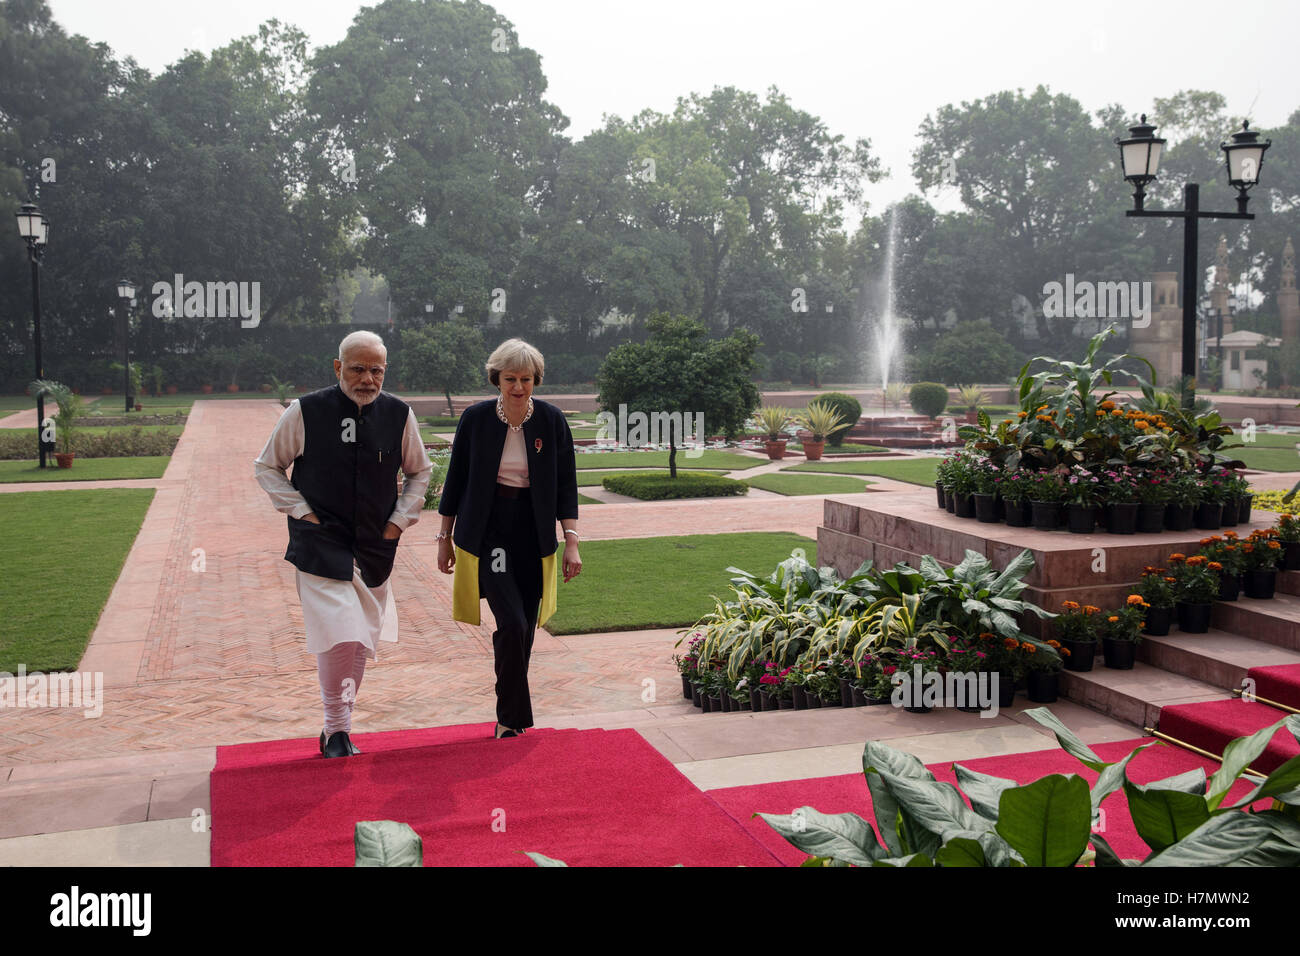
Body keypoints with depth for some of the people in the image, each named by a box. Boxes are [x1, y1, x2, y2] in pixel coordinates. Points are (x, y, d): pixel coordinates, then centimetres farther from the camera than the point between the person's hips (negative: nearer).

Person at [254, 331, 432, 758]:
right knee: (339, 636, -15)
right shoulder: (305, 412, -8)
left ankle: (339, 727, 27)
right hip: (320, 543, -4)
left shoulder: (399, 415, 0)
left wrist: (400, 519, 6)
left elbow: (420, 471, 17)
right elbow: (267, 466, 6)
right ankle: (336, 731, 2)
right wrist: (301, 511, -4)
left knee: (363, 642, 10)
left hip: (375, 546, 4)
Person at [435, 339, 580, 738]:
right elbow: (456, 480, 4)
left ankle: (509, 718, 26)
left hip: (533, 533, 2)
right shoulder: (475, 419, -5)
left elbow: (566, 484, 2)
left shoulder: (551, 420, -2)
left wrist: (571, 541, -4)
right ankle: (513, 718, -2)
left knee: (524, 628, 7)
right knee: (511, 623, -15)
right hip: (487, 530, -2)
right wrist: (445, 538, 7)